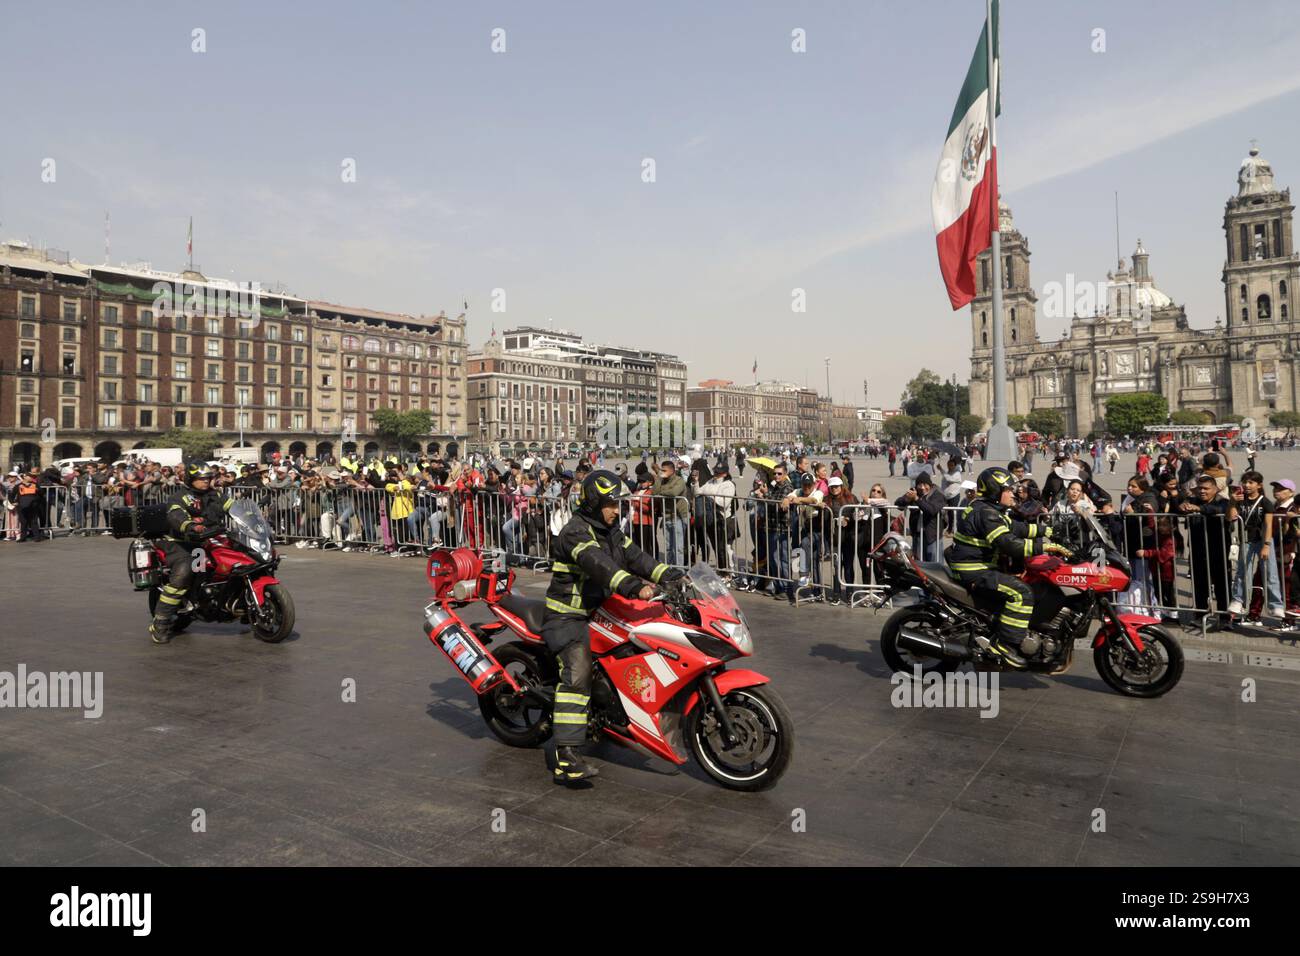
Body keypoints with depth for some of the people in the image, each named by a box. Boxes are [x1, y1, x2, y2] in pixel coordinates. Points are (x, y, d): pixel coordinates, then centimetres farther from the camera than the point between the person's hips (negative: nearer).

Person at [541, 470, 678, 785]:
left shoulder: (610, 530, 12)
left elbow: (633, 556, 9)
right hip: (568, 616, -10)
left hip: (598, 612, 10)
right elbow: (599, 564, -35)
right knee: (578, 674, -26)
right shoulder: (576, 532, -19)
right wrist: (634, 587, -48)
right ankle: (565, 754, -29)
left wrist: (669, 575, -4)